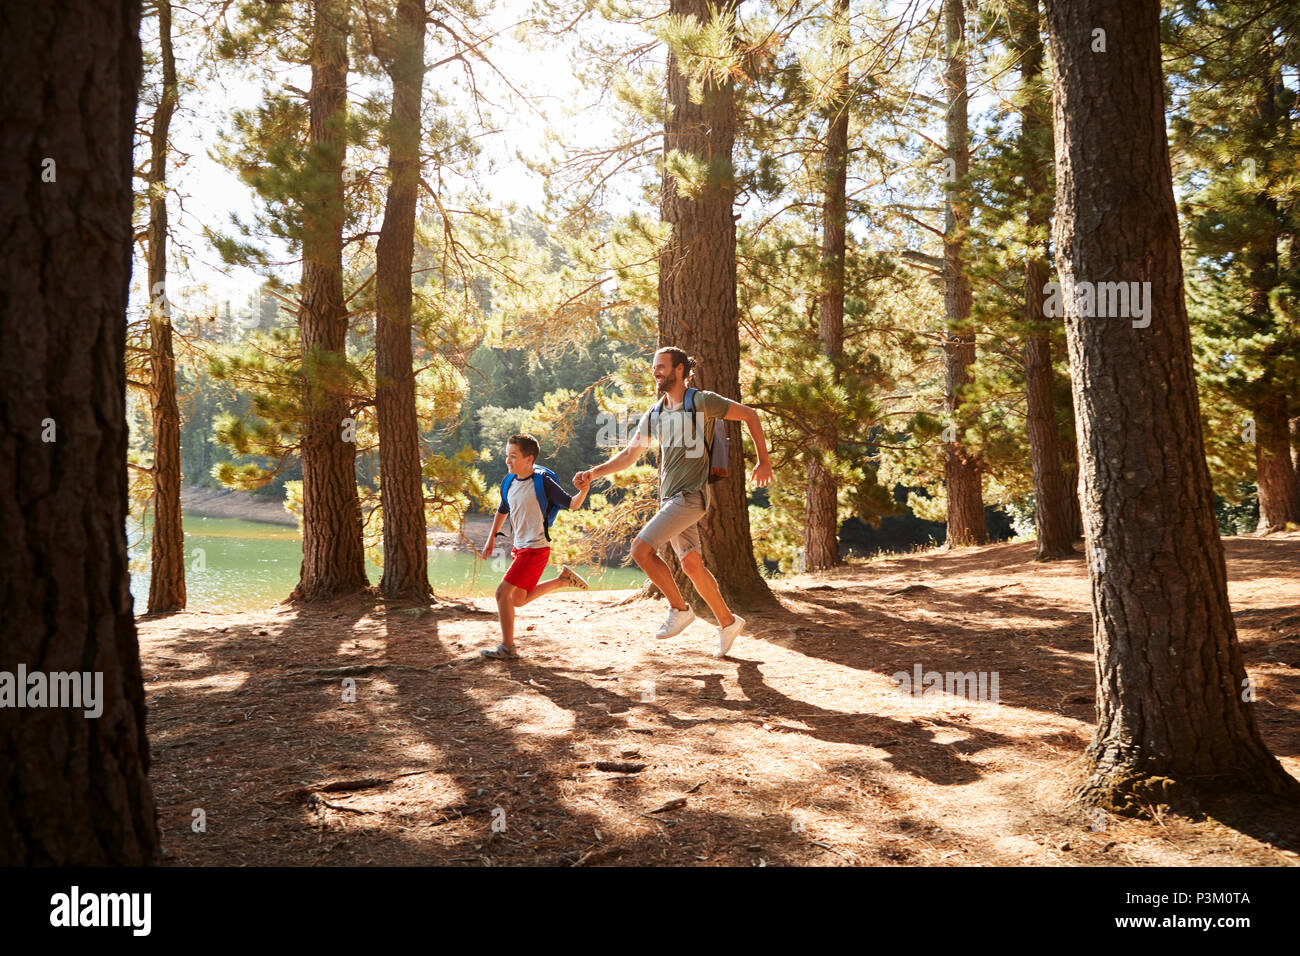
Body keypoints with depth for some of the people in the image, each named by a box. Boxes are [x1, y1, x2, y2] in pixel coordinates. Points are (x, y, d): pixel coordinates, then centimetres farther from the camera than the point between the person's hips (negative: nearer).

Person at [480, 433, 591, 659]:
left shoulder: (543, 482, -14)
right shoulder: (510, 484, 5)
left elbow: (572, 504, -10)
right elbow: (502, 511, 23)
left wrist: (583, 490, -30)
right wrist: (491, 538, 28)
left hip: (536, 548, -8)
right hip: (520, 548, 8)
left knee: (503, 592, -13)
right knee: (518, 600, 18)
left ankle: (507, 647, -1)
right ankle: (562, 579, 30)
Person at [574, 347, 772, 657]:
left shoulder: (702, 402, -8)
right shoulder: (654, 414, 12)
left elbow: (749, 415, -1)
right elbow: (630, 454, 17)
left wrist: (764, 461, -1)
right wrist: (594, 473, 5)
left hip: (690, 495, -7)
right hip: (669, 497, 7)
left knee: (641, 549, -17)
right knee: (691, 564, 10)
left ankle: (679, 608, -1)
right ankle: (727, 622, 25)